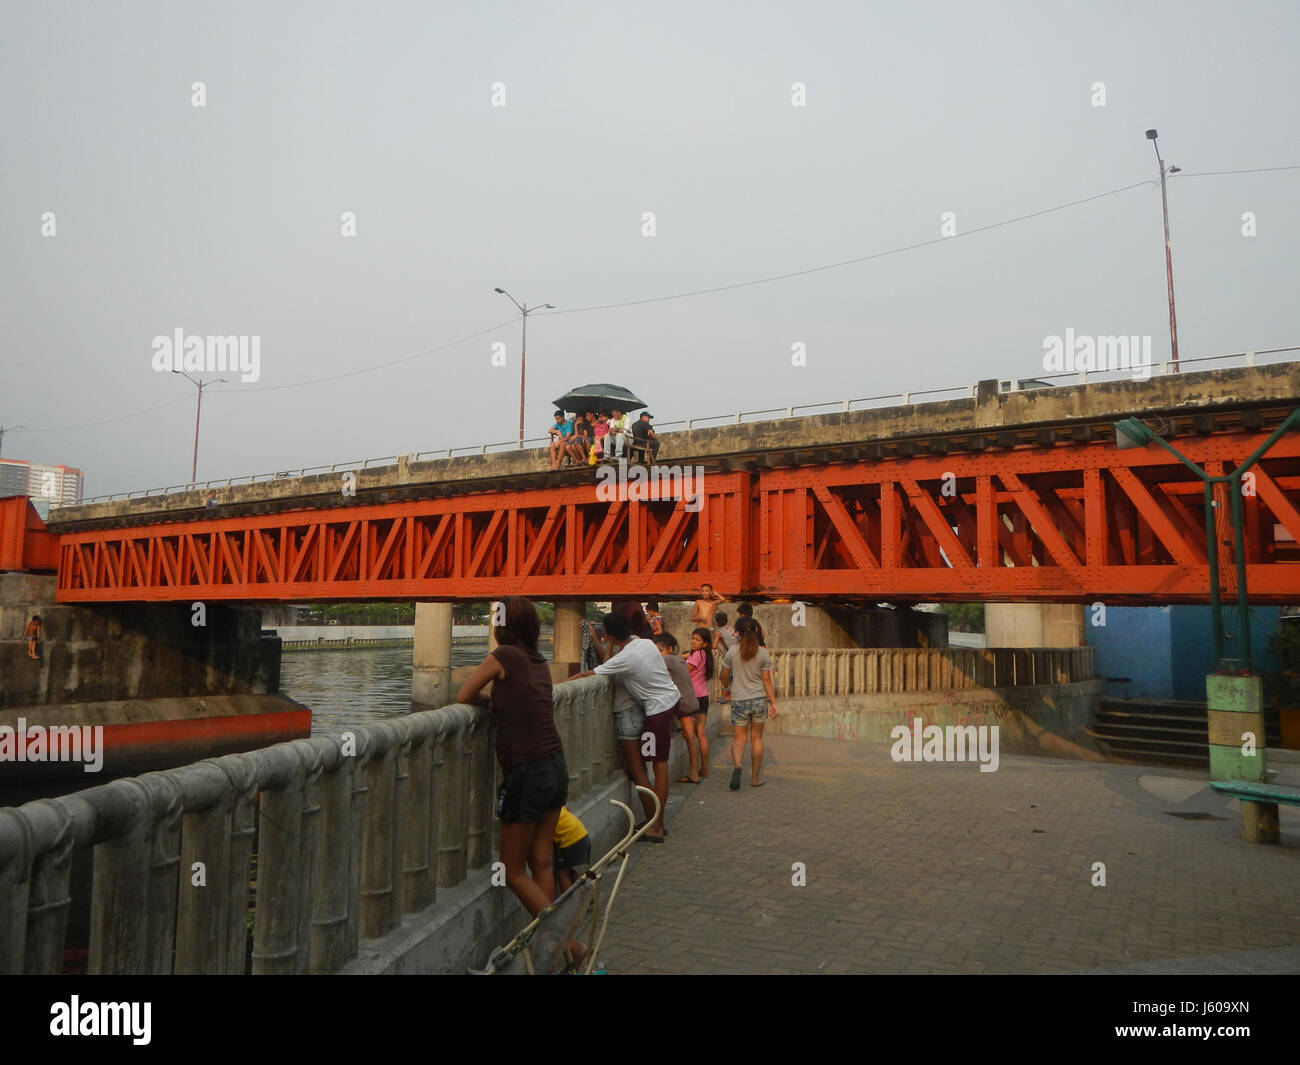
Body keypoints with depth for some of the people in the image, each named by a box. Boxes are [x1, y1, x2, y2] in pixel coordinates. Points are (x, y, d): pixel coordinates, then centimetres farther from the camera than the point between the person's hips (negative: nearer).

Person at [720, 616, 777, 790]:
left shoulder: (732, 652, -4)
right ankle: (755, 778, 17)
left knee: (739, 738, 6)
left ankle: (737, 765, -22)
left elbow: (725, 676, 5)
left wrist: (725, 687, 27)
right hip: (759, 699, 1)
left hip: (739, 701, -1)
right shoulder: (763, 653, -3)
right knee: (756, 738, 11)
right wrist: (773, 702, 3)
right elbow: (766, 680, -3)